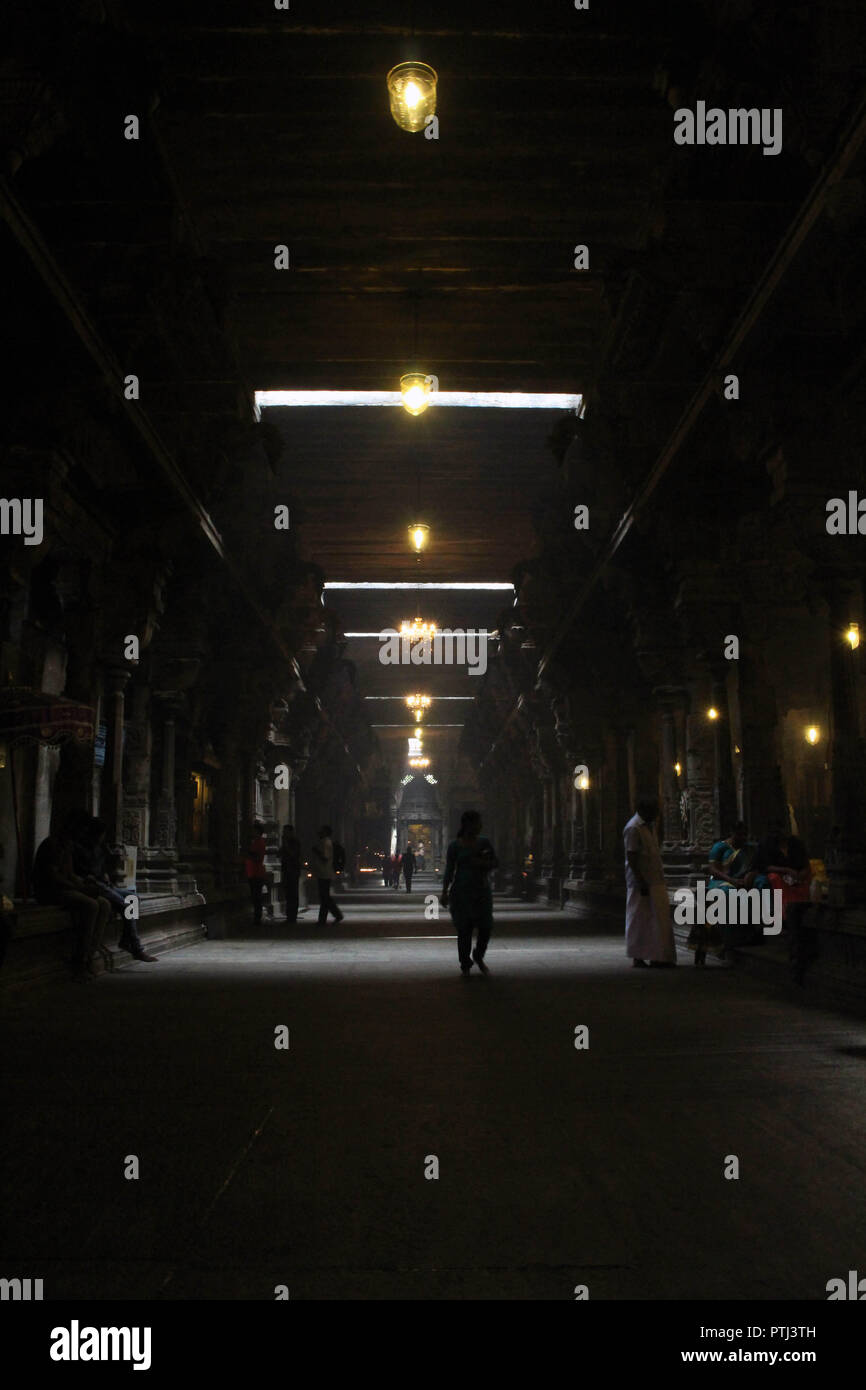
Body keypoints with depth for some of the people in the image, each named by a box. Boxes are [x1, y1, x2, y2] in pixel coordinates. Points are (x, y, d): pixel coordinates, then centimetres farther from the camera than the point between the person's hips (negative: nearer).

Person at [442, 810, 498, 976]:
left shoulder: (484, 842, 8)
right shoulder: (455, 846, -2)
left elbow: (495, 862, 10)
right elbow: (449, 870, -2)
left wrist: (483, 863, -10)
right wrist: (444, 892, -6)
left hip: (482, 891, 3)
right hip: (462, 892, -3)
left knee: (486, 927, -1)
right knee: (464, 930, -2)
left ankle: (479, 958, 24)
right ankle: (465, 965, 11)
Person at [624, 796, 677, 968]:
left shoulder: (647, 826, 16)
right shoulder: (633, 829, -14)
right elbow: (631, 858, -19)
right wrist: (642, 883, -23)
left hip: (654, 881, 10)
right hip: (641, 882, -10)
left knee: (659, 918, 8)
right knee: (640, 920, -4)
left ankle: (658, 957, 11)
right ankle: (638, 957, 2)